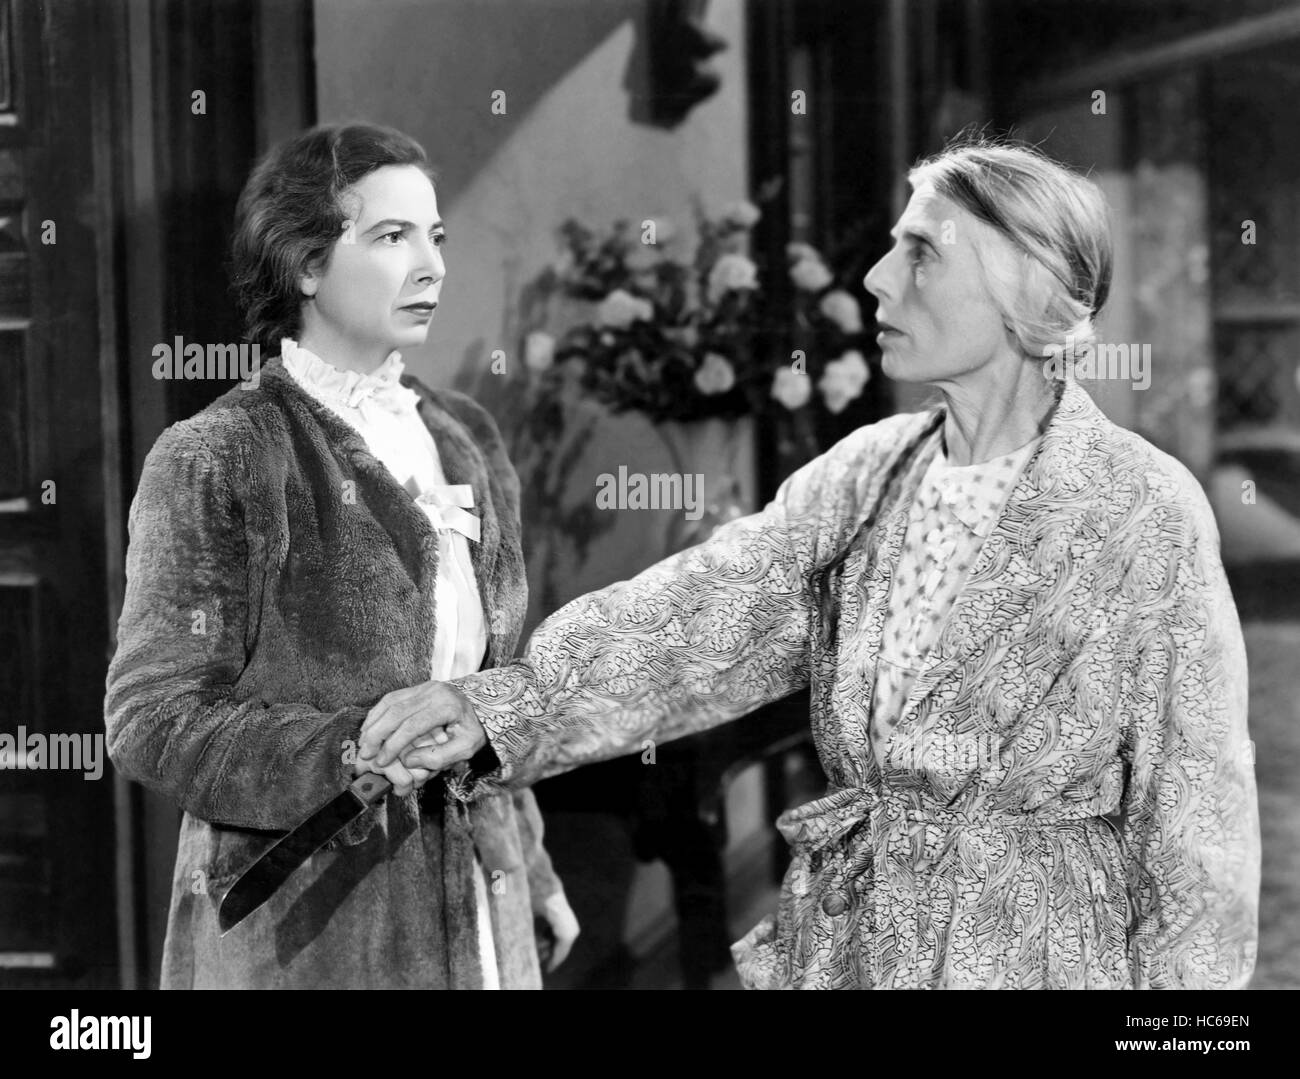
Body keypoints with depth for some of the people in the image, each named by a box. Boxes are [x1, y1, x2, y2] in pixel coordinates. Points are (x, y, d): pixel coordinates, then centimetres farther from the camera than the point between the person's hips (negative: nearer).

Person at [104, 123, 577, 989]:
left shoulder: (465, 440, 10)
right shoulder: (213, 460, -8)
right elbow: (151, 720, -11)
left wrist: (530, 868, 21)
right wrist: (350, 748, -22)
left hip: (476, 915, 5)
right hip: (303, 932, -5)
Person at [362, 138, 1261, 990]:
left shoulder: (1146, 511, -11)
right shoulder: (864, 476, 4)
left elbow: (1196, 805, -9)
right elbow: (700, 618, -5)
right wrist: (501, 709, -18)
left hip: (1043, 953, -5)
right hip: (844, 939, 5)